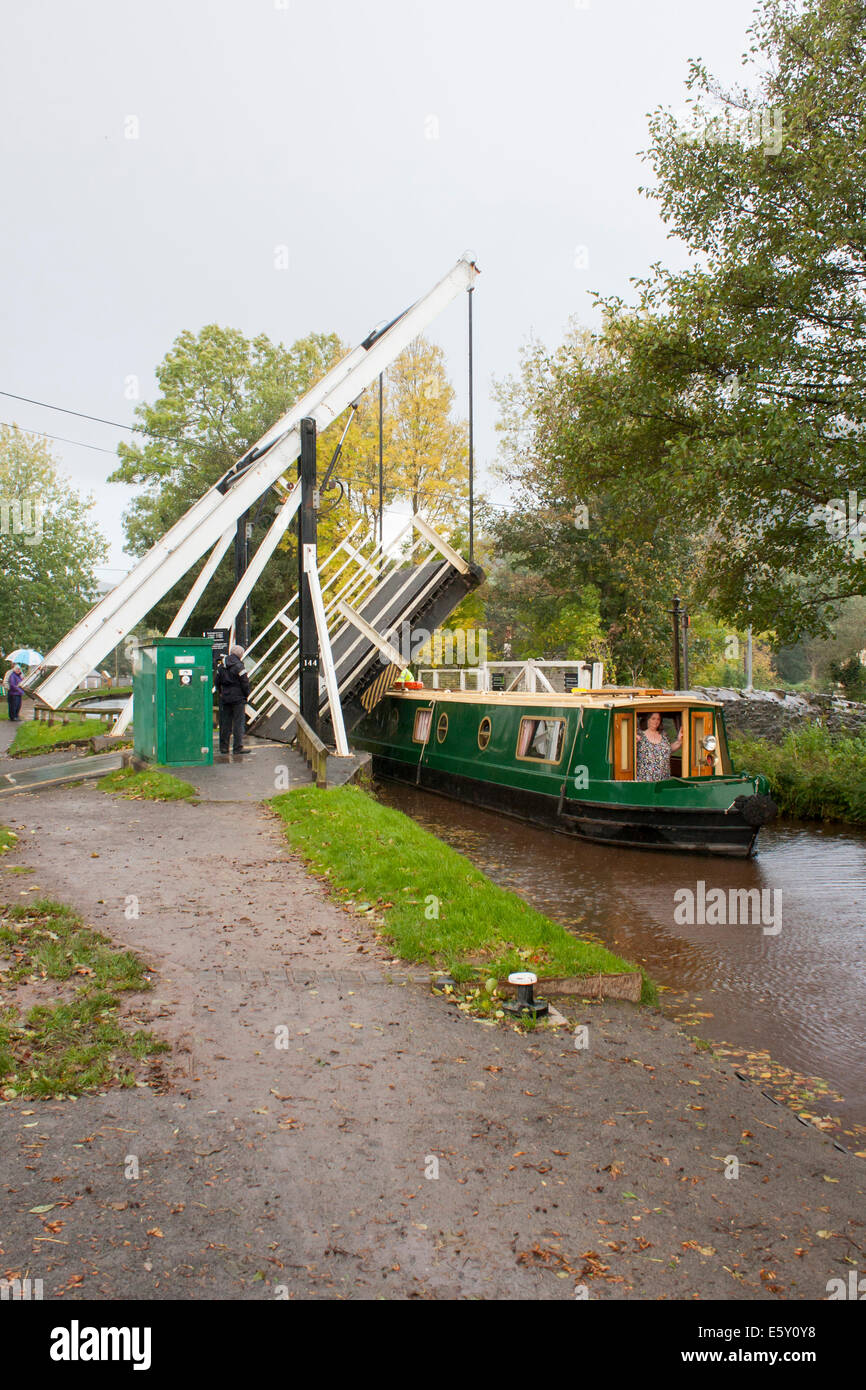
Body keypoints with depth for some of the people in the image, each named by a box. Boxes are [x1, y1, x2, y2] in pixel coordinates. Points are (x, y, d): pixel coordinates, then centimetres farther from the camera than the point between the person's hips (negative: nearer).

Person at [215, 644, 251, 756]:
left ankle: (223, 747, 13)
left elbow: (218, 682, 15)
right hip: (238, 698, -6)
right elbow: (245, 683, -12)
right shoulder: (239, 666, -12)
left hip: (225, 698, 6)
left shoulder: (221, 666, 9)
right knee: (238, 723, -2)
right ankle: (238, 747, -2)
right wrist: (246, 695, 0)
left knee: (225, 723, 10)